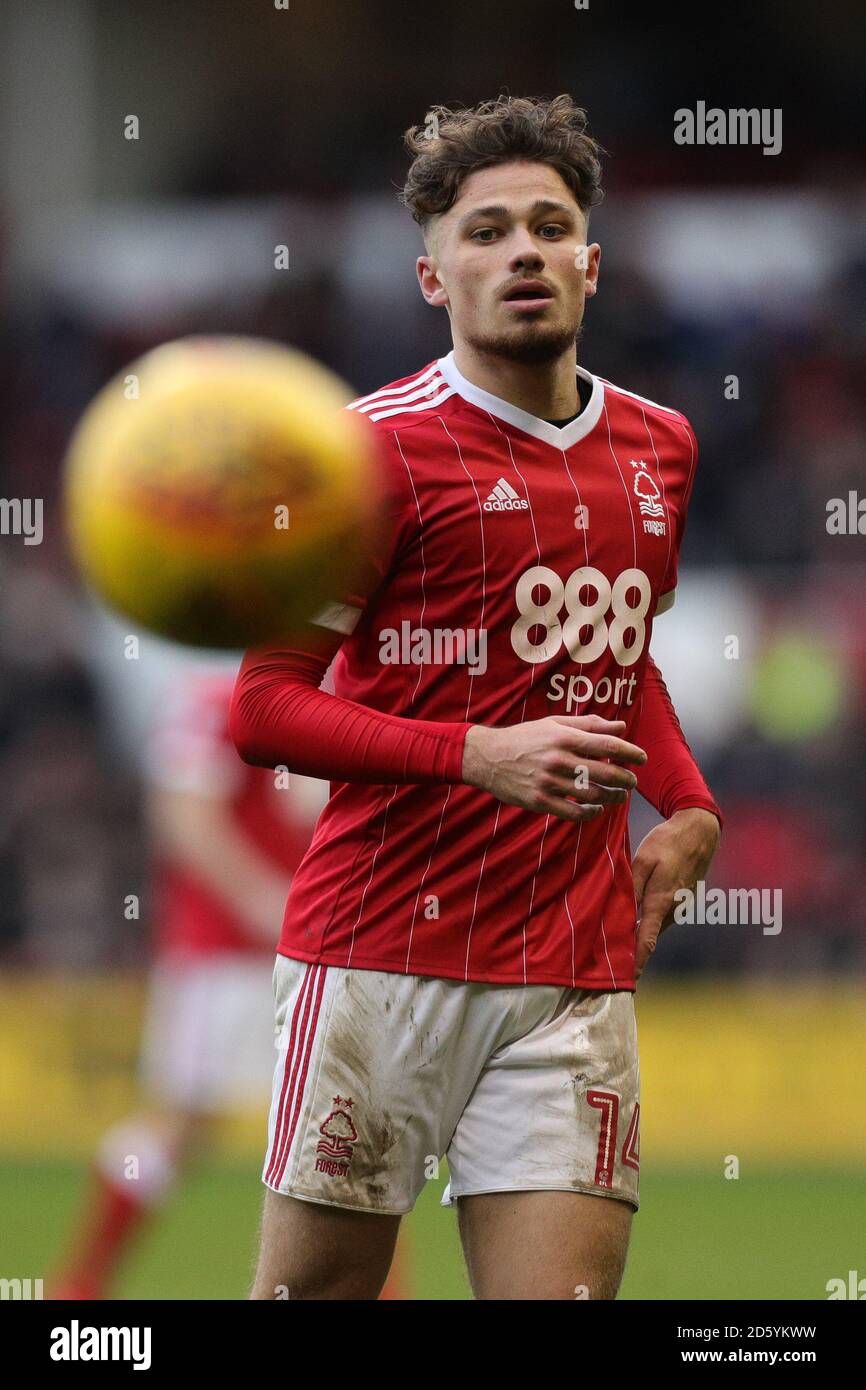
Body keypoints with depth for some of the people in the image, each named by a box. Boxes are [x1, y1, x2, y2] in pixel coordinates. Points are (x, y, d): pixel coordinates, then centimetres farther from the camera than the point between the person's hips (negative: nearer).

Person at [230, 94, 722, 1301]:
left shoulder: (660, 450, 13)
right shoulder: (381, 447, -5)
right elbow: (263, 707, -7)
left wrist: (688, 810, 13)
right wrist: (482, 757, -18)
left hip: (579, 975, 4)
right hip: (379, 960, -4)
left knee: (565, 1288, -7)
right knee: (315, 1286, -1)